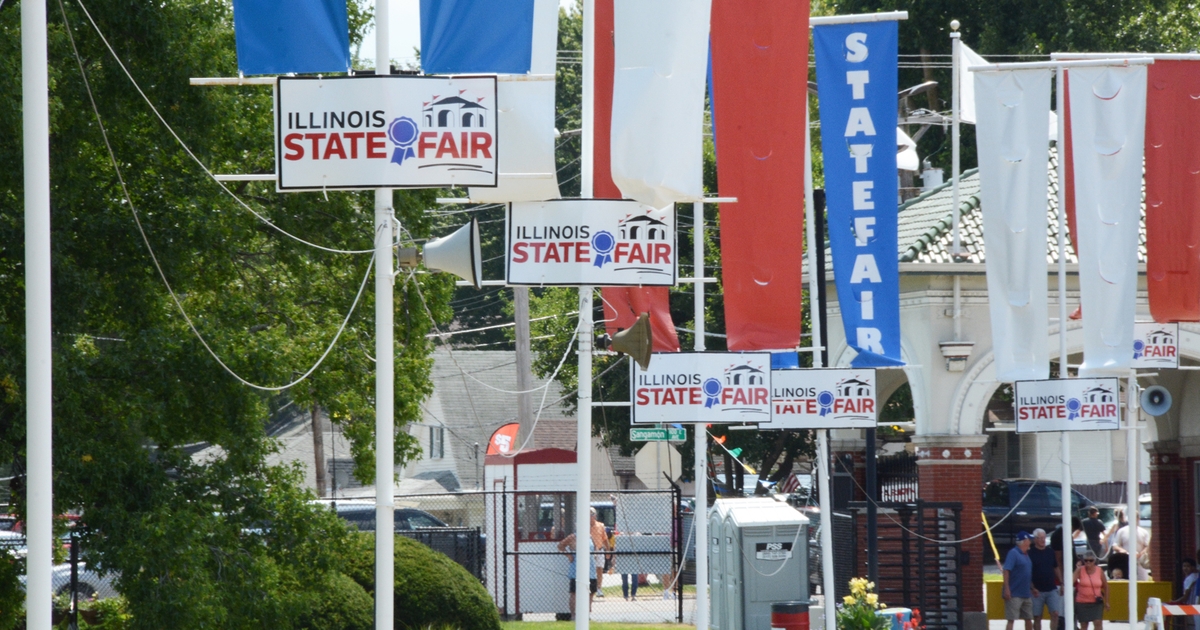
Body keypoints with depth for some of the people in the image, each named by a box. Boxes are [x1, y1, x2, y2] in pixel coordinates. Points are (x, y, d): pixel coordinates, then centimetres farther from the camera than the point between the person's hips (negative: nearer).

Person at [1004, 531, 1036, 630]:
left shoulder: (1026, 554, 15)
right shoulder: (1013, 553, -11)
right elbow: (1006, 571, -18)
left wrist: (1032, 588, 20)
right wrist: (1007, 589, -24)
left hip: (1027, 594, 8)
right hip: (1014, 595, -8)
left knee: (1029, 619, 13)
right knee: (1011, 620, -8)